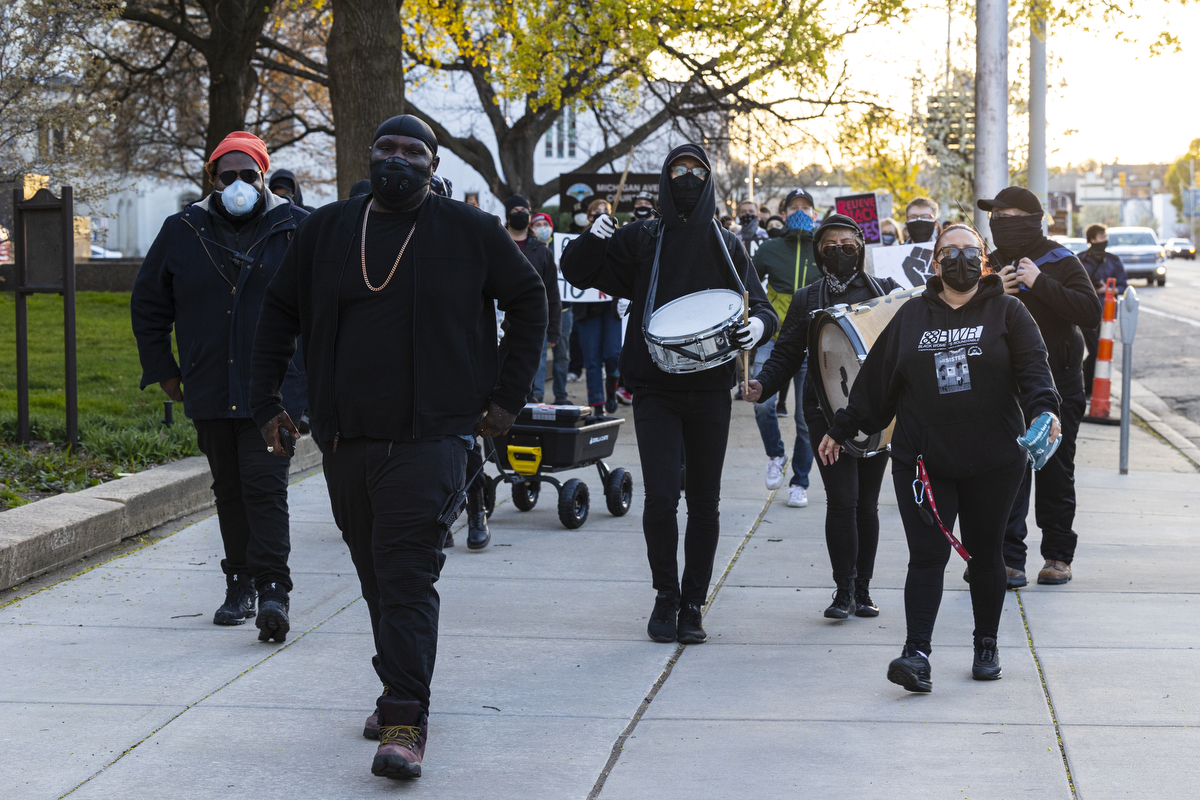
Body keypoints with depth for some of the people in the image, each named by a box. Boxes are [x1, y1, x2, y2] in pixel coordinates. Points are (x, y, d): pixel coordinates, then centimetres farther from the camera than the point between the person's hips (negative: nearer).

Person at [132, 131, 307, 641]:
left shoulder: (294, 229, 1)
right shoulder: (183, 232, 7)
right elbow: (148, 305, 17)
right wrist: (163, 370, 14)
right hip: (209, 391, 3)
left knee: (265, 484, -13)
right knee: (229, 490, 10)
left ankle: (272, 589, -14)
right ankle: (240, 585, 20)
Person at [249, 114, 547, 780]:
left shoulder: (470, 232, 2)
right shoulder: (326, 230, 9)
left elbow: (529, 301, 11)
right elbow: (279, 311, 18)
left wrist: (509, 396, 6)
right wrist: (266, 398, 13)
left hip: (429, 437, -4)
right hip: (345, 438, 4)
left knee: (407, 575, -13)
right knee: (376, 574, 12)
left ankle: (405, 723, -15)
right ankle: (400, 691, 27)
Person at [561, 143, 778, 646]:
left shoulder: (726, 245, 9)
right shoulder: (640, 239, 7)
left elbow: (761, 306, 10)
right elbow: (576, 272, 10)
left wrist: (759, 324, -14)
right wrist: (592, 239, -11)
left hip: (710, 391, 1)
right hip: (654, 387, -1)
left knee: (704, 502, 4)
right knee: (661, 496, -11)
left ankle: (692, 604, 15)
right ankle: (666, 596, 7)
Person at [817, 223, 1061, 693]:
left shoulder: (1006, 312, 6)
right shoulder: (911, 316, 11)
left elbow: (1033, 367, -6)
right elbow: (876, 379, 14)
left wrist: (1043, 408, -25)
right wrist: (841, 429, 14)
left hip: (992, 462, 0)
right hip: (923, 458, 1)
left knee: (985, 554, 10)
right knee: (927, 556, -8)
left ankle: (986, 646, 26)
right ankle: (917, 654, -13)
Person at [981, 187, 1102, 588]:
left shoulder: (1059, 262, -6)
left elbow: (1091, 314, -17)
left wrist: (1040, 284, -23)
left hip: (1057, 379, -2)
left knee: (1055, 471, 7)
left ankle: (1058, 555, 19)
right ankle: (1009, 559, -5)